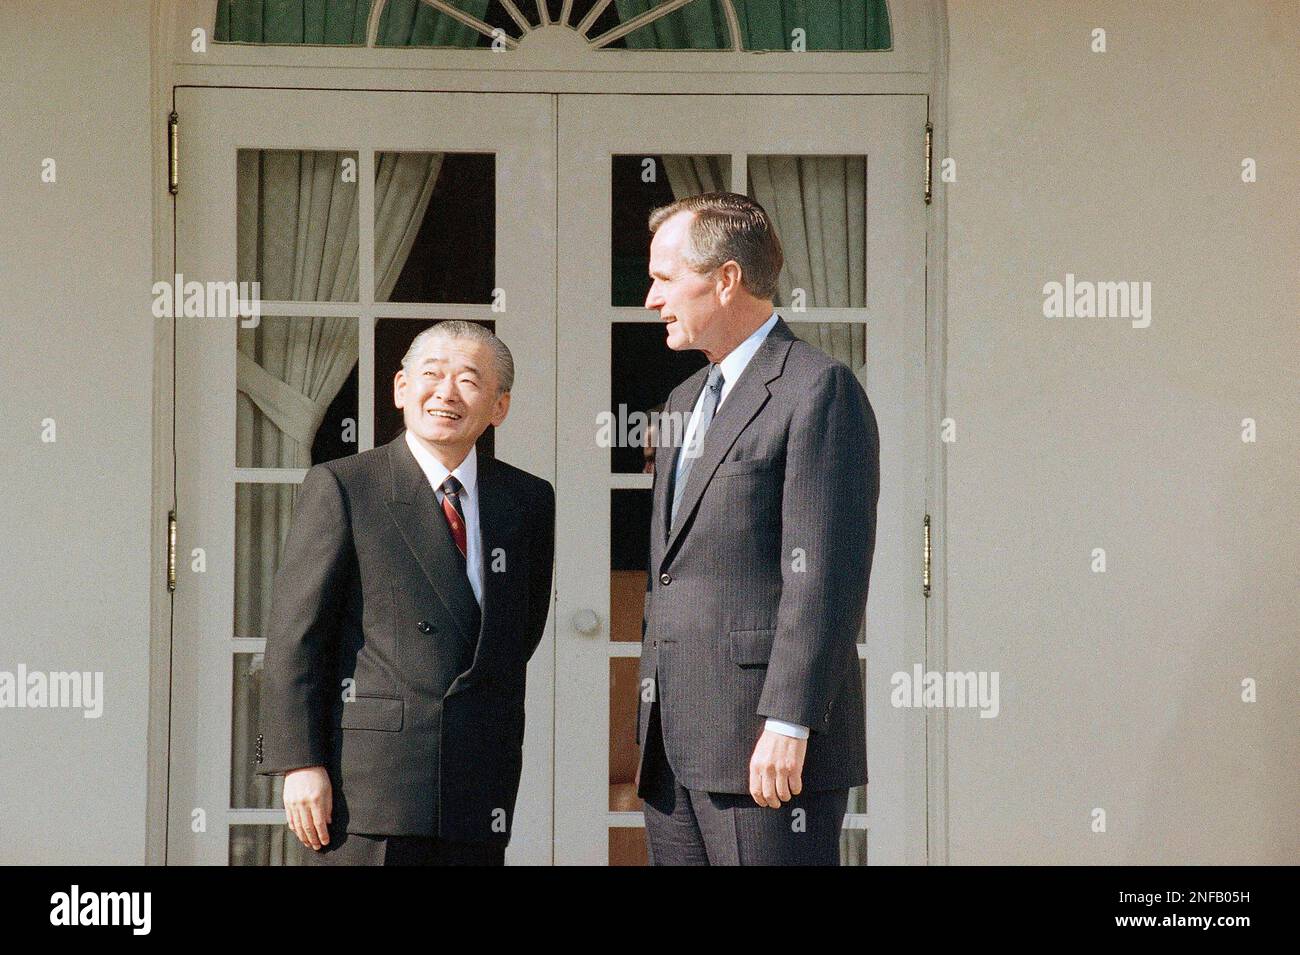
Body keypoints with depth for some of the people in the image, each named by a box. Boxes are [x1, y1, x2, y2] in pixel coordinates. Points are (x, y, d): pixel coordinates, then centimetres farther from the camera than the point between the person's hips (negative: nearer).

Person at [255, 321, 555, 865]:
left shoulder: (529, 501, 12)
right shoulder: (341, 488, -1)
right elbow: (294, 637, -5)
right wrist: (300, 763, -11)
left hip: (479, 799, 4)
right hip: (368, 784, -4)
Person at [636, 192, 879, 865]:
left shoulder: (819, 390, -7)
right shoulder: (686, 401, 22)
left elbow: (824, 578, -15)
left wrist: (787, 725, -20)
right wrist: (651, 733, 18)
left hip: (769, 749, -9)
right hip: (674, 754, 9)